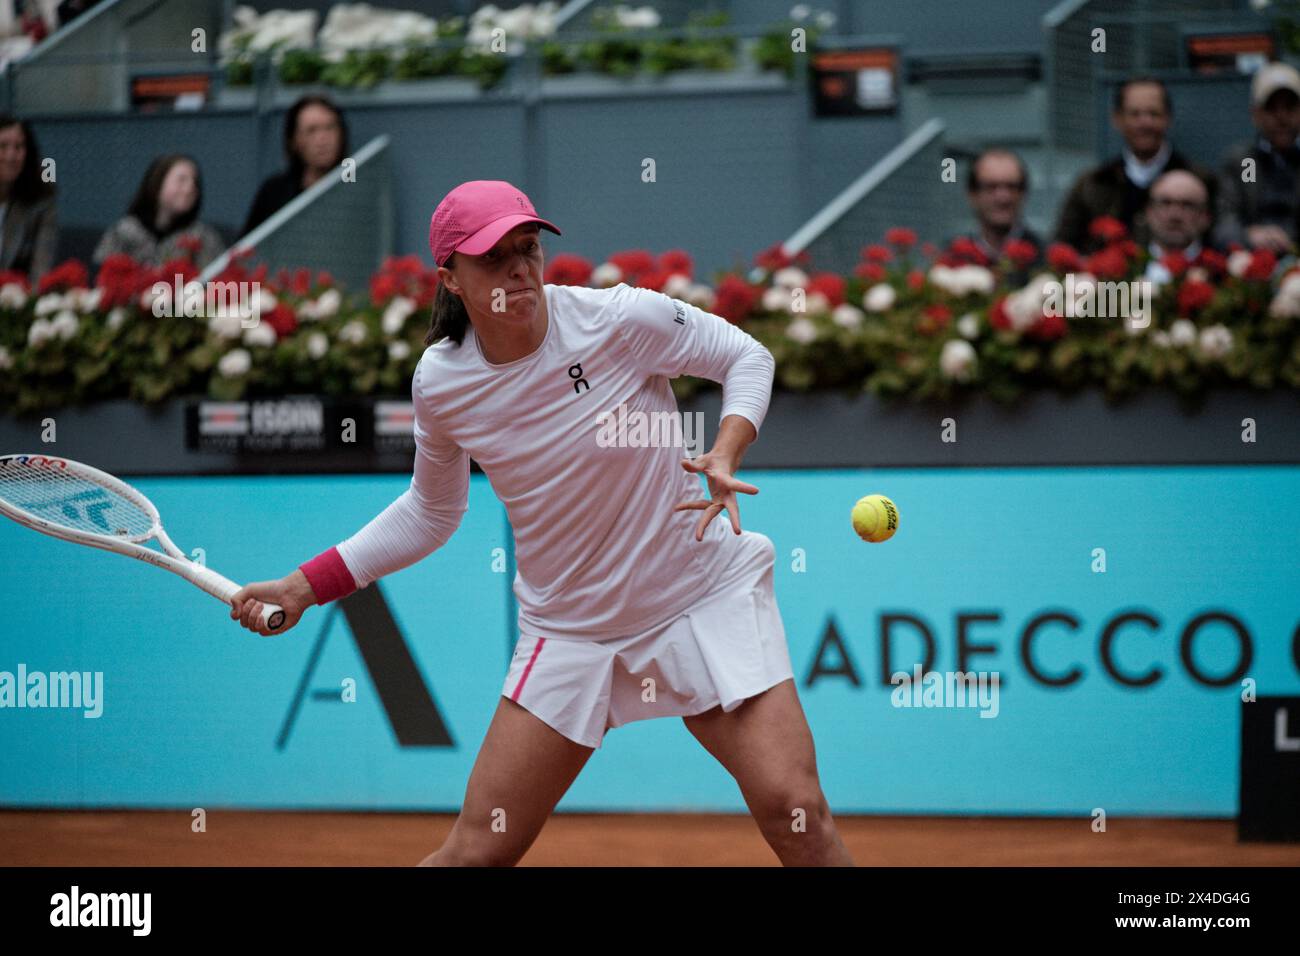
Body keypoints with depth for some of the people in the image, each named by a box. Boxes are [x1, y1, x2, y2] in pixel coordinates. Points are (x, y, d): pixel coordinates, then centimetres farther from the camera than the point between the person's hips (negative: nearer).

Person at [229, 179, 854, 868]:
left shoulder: (623, 319, -17)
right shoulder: (439, 383, -7)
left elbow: (746, 357, -1)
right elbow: (429, 513, 12)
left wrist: (725, 455, -20)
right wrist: (307, 585, 6)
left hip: (701, 596, -2)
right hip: (568, 626, 2)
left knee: (794, 812, -16)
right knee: (476, 853, -1)